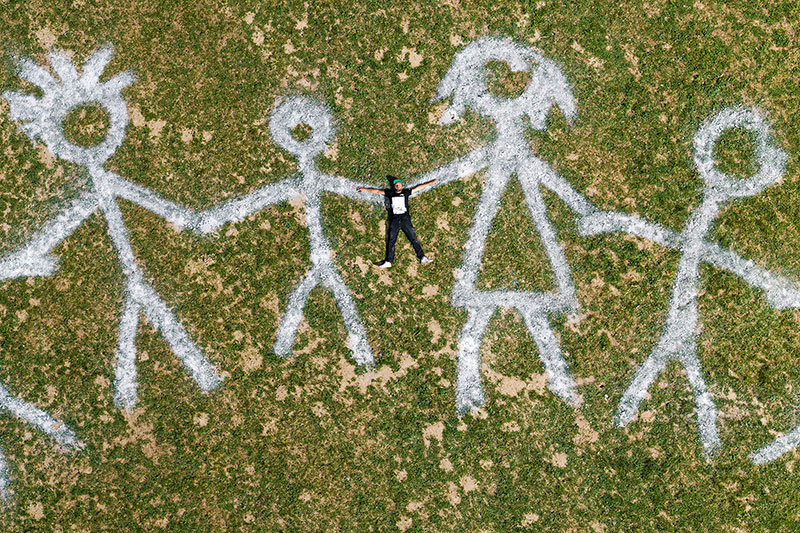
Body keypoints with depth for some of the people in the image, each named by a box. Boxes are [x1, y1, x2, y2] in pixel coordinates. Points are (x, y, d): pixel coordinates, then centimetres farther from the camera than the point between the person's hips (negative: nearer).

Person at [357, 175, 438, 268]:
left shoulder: (406, 192, 13)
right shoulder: (390, 193, 14)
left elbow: (418, 187, 15)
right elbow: (378, 191, 19)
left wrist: (431, 183, 17)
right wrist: (365, 189, 22)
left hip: (405, 219, -1)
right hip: (394, 220, 1)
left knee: (414, 238, -4)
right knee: (391, 241, -3)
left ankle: (422, 257, -1)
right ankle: (388, 261, -3)